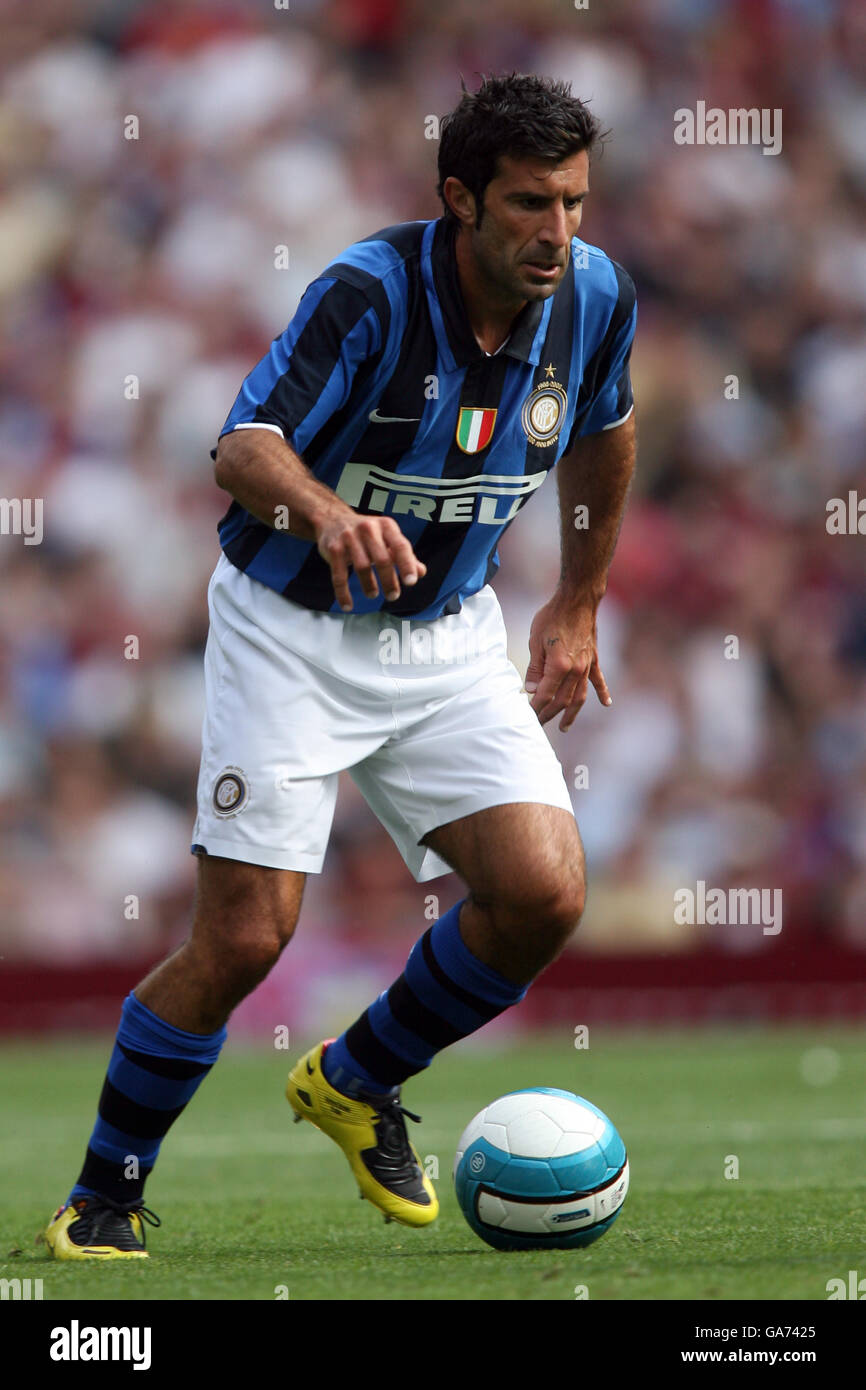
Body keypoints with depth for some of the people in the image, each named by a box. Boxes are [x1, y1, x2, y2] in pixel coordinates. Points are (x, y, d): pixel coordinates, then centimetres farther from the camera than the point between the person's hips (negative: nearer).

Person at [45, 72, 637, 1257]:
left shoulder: (595, 297, -8)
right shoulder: (368, 293, -25)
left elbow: (604, 433, 14)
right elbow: (243, 448, -37)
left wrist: (580, 604, 20)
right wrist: (327, 515, -58)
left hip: (448, 635, 5)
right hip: (291, 626, -5)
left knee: (545, 894, -13)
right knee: (244, 937, -12)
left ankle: (358, 1081, 14)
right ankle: (105, 1192, 10)